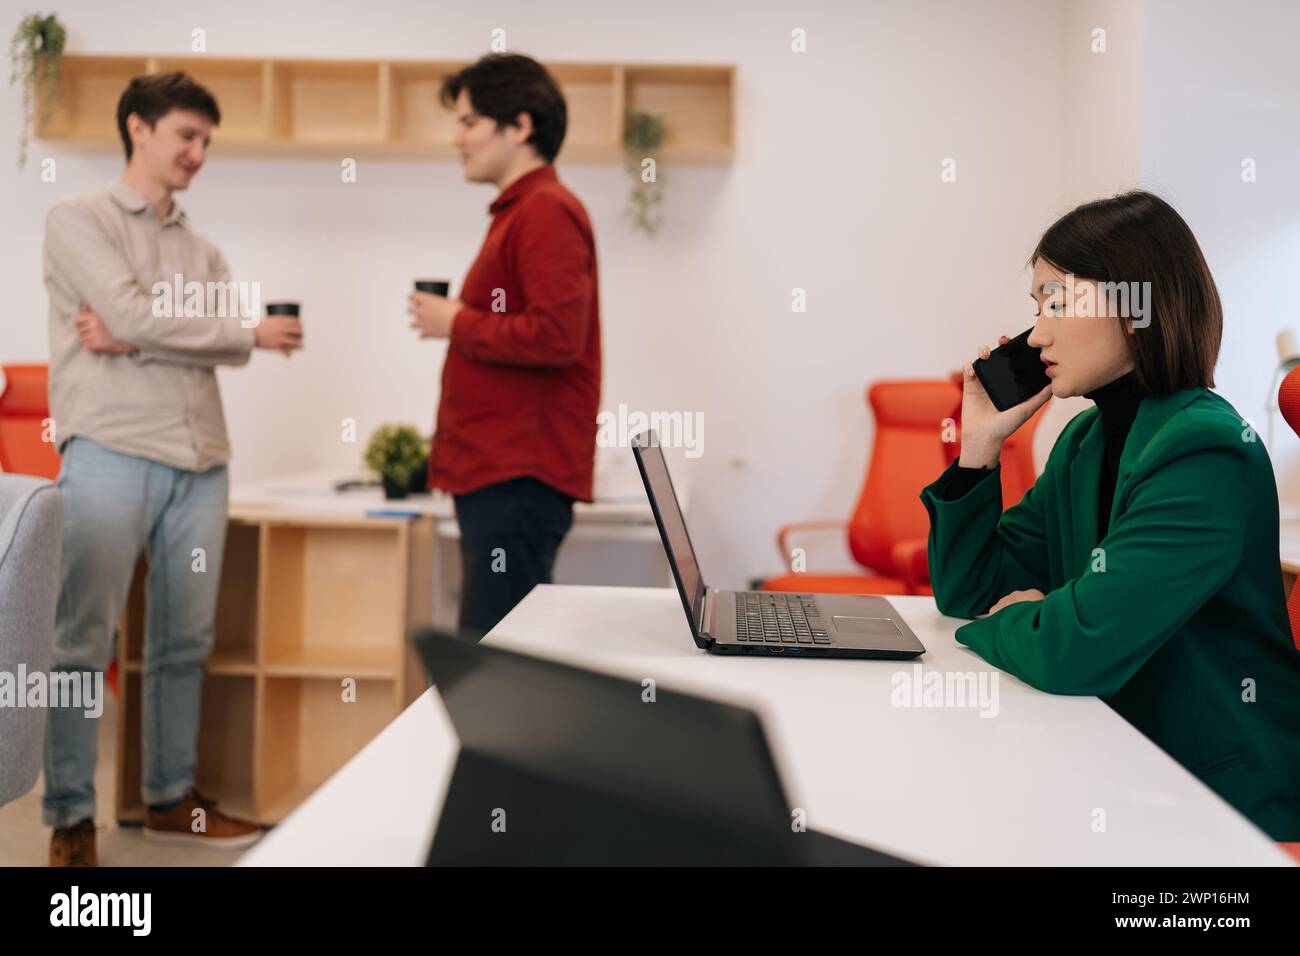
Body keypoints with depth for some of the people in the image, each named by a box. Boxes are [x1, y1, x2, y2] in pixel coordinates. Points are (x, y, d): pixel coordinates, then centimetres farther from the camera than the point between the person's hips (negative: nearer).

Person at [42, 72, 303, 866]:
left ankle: (172, 799, 20)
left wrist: (137, 340, -10)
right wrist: (251, 332, -3)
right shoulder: (78, 221, 5)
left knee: (185, 641, 9)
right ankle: (72, 821, 4)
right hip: (110, 451, -5)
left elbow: (232, 348, 5)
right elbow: (131, 311, -10)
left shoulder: (205, 251, 20)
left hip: (201, 460, 6)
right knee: (83, 641, -4)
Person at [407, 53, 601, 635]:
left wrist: (457, 323, -10)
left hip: (519, 478, -10)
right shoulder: (519, 212, 20)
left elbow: (556, 336, -21)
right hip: (496, 473, 10)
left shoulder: (546, 212, -10)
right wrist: (457, 320, 12)